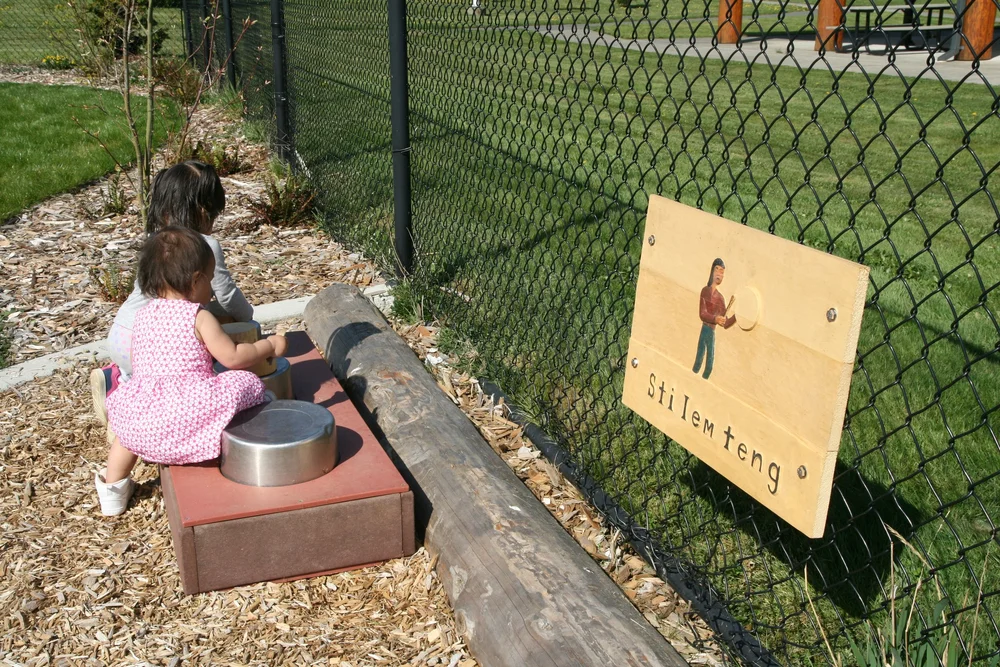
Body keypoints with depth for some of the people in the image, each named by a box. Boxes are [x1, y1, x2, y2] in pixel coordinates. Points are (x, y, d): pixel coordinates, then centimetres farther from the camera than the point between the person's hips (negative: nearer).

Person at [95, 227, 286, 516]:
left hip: (139, 421, 6)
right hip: (187, 413, -6)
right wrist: (270, 346, 9)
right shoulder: (199, 317, -5)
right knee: (245, 385, 5)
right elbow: (233, 357, -5)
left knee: (124, 415, 38)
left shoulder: (143, 315, 13)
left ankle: (113, 486, 45)